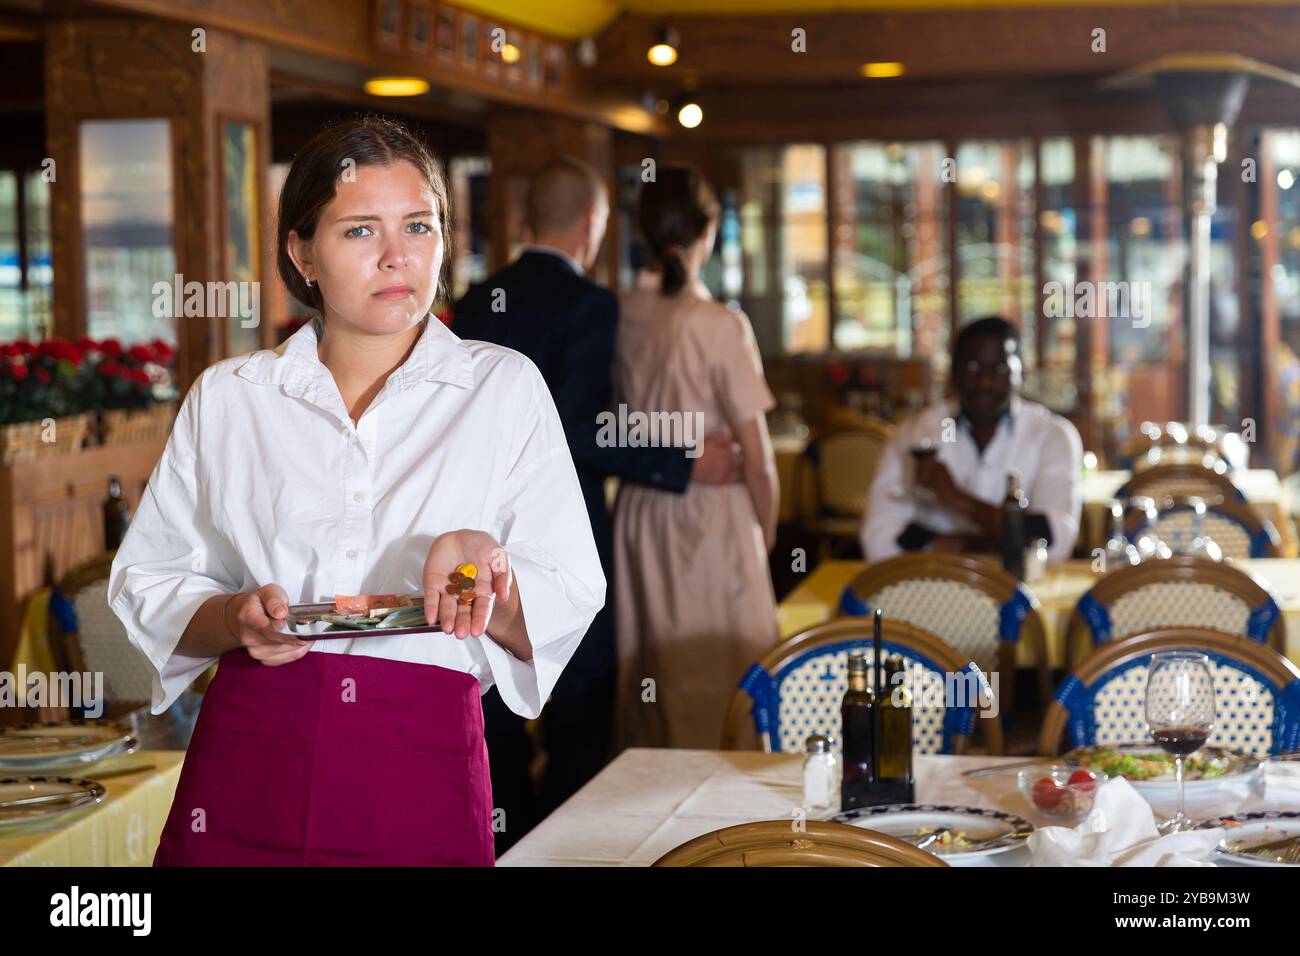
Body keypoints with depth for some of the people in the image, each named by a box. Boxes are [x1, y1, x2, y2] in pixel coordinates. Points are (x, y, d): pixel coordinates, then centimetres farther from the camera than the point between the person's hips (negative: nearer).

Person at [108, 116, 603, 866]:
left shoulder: (505, 389, 5)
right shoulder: (226, 398, 8)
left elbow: (570, 607, 2)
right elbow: (146, 585, 8)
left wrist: (487, 570, -19)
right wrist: (237, 620, -12)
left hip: (425, 778, 0)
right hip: (248, 774, 1)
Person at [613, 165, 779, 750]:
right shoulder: (720, 326, -14)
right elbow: (757, 460, -11)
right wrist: (766, 535, 3)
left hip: (638, 521, 6)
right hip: (711, 525, -6)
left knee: (645, 689, 14)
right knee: (721, 687, 3)